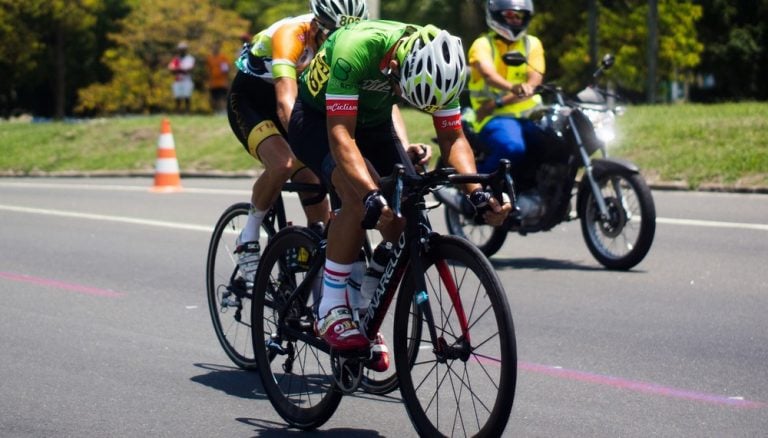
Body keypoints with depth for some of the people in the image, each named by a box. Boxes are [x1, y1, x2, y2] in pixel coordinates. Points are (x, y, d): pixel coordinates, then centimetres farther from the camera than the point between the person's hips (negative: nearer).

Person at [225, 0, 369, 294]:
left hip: (303, 108, 5)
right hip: (249, 101, -5)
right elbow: (286, 104, -44)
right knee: (283, 164, -34)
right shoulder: (291, 36, -33)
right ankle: (249, 235, -10)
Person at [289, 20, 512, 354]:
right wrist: (373, 196, -55)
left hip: (373, 120, 5)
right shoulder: (357, 47, -39)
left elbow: (453, 138, -15)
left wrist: (477, 192, -32)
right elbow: (340, 134, -42)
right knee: (359, 196, -32)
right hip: (318, 118, -5)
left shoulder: (440, 65, -23)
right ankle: (331, 310, -20)